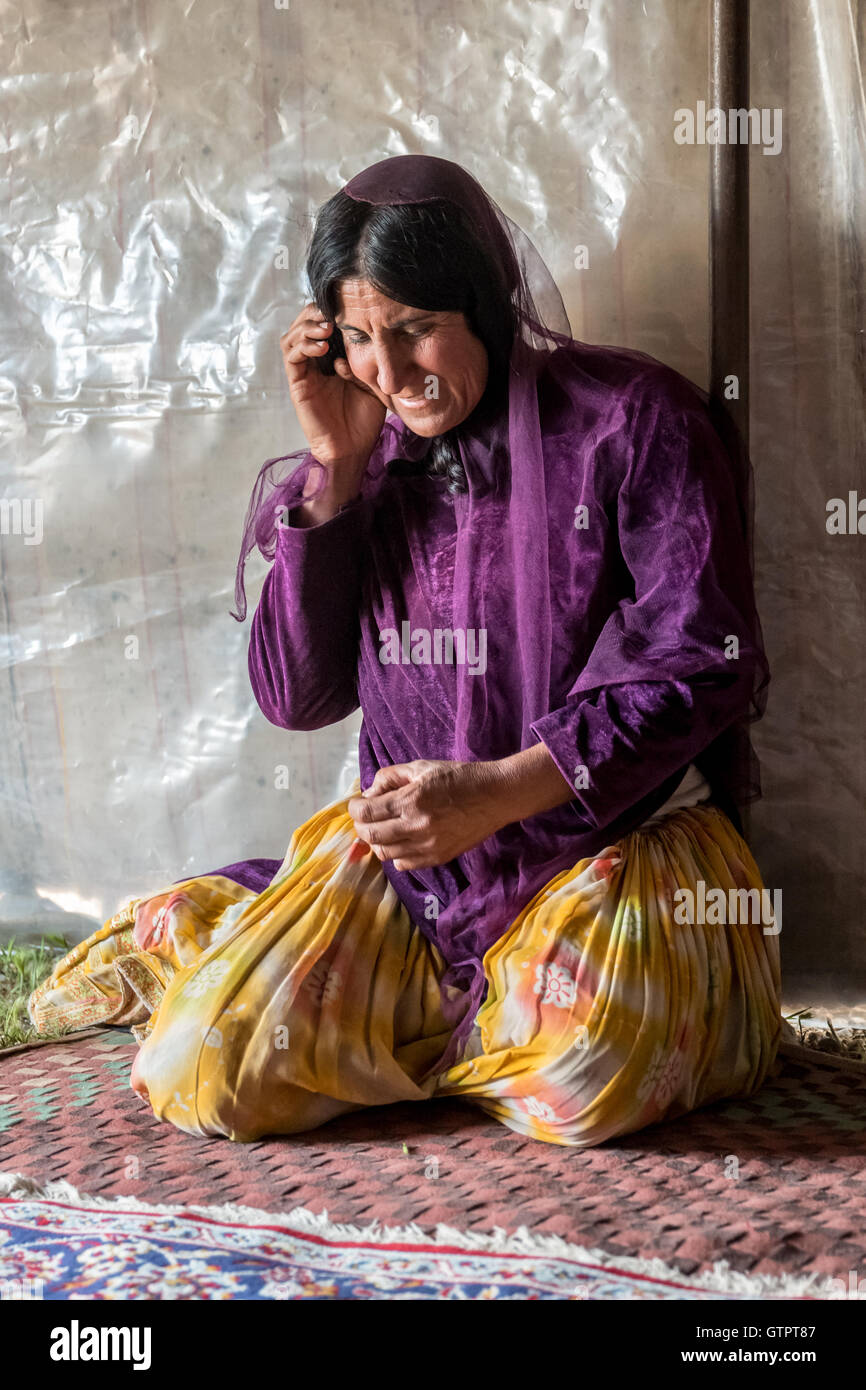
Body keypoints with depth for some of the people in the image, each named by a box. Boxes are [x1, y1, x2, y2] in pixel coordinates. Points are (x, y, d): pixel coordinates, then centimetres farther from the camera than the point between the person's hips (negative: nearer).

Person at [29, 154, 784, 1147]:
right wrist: (334, 467, -7)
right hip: (403, 835, 3)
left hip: (615, 831, -2)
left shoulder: (633, 419, -6)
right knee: (206, 1075, -15)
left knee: (581, 1077, -31)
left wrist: (495, 791, -20)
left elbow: (702, 664, -9)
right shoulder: (367, 450, 7)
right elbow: (297, 698, 1)